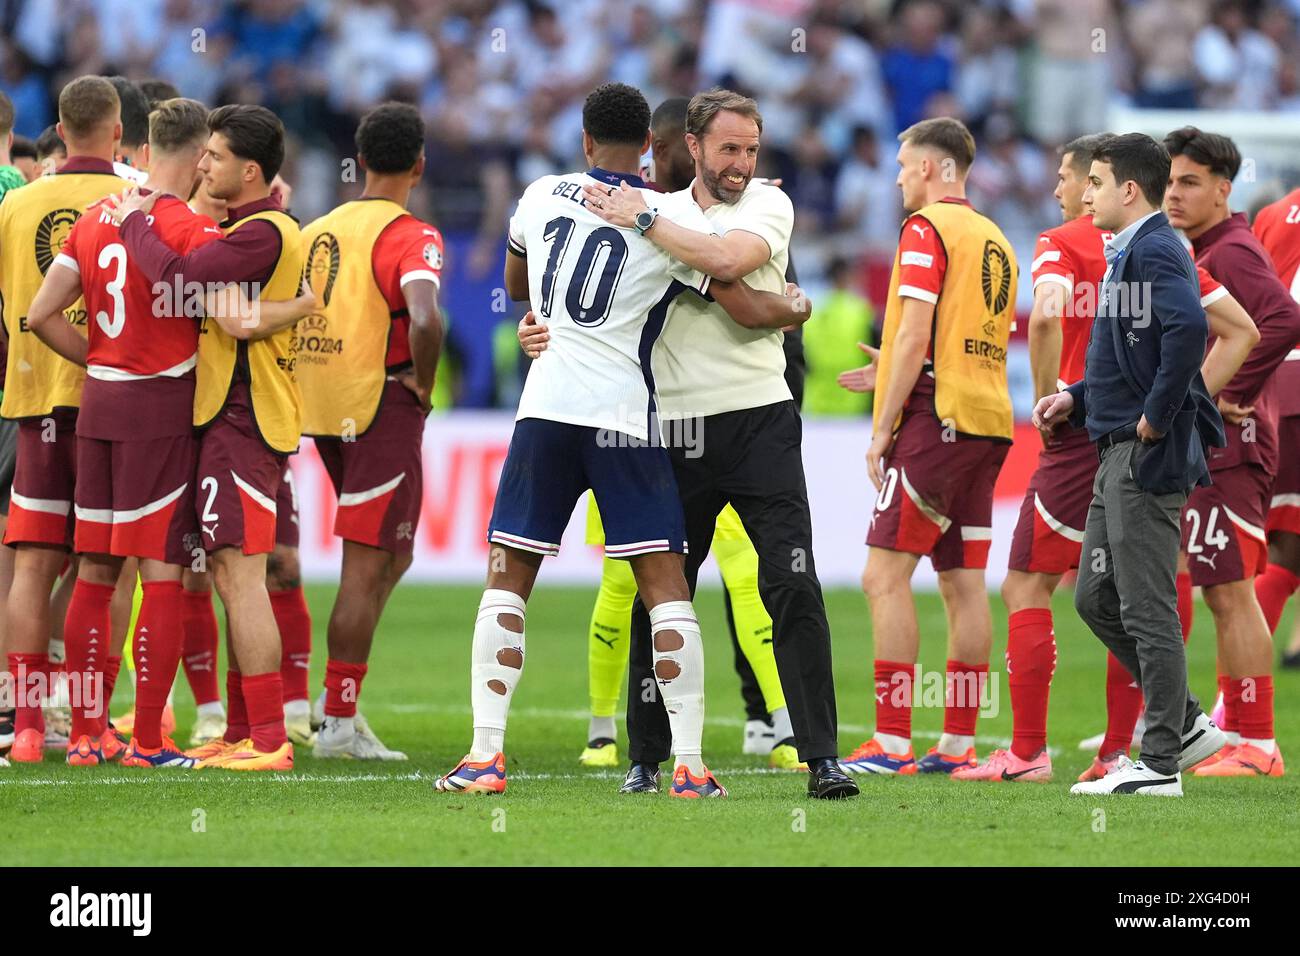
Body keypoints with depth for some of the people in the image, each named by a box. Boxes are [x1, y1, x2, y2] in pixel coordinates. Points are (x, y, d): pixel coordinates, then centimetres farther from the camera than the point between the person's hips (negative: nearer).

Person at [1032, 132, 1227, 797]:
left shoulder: (1155, 250, -15)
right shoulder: (1127, 252, 18)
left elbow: (1188, 330, -32)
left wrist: (1156, 417, -24)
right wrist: (1076, 400, 14)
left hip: (1150, 453, -11)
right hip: (1120, 454, 11)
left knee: (1146, 607, -5)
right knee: (1097, 597, 14)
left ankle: (1160, 763, 0)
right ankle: (1185, 723, 20)